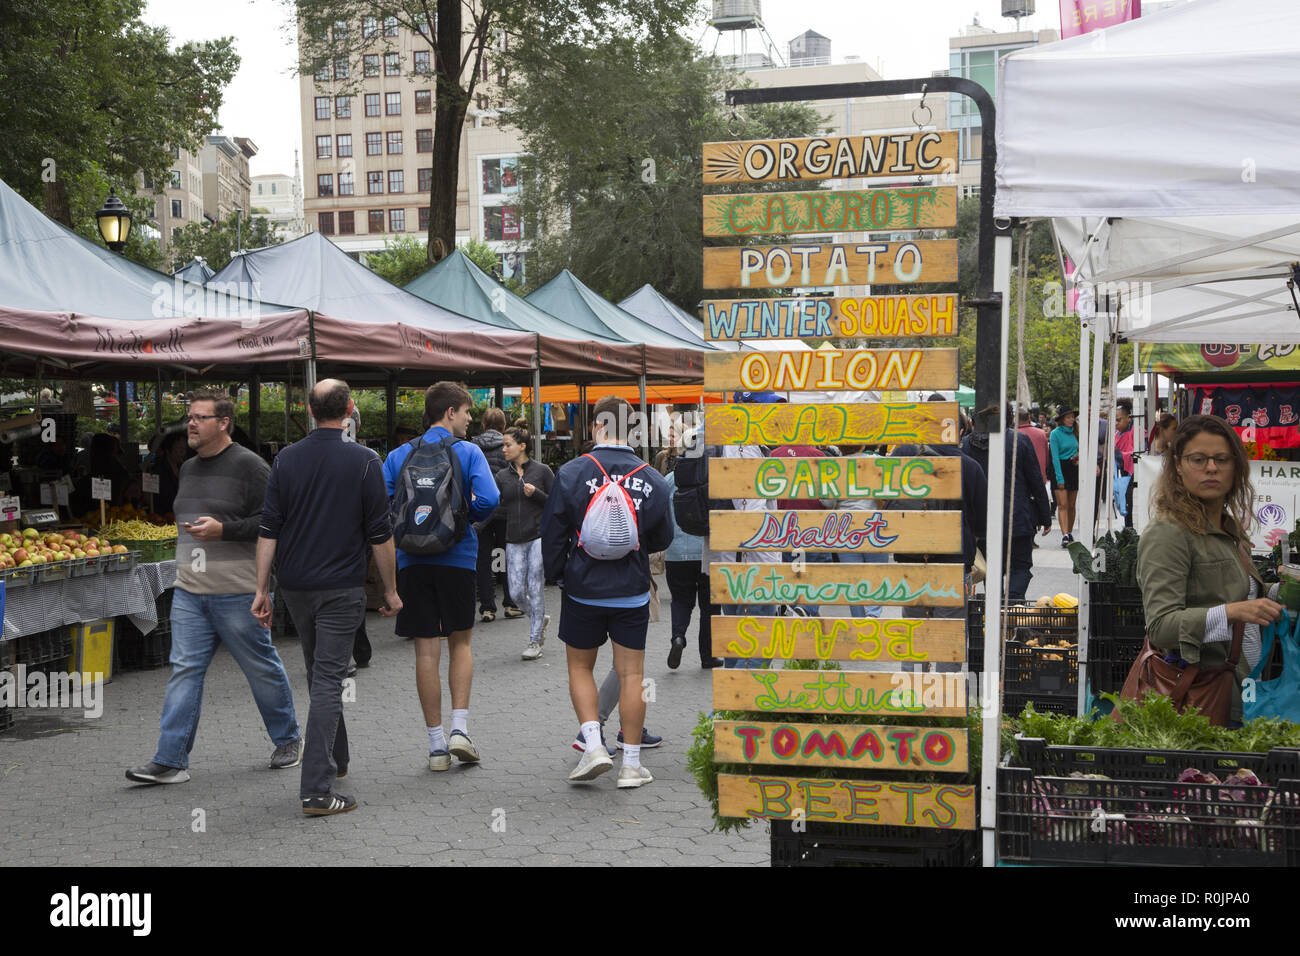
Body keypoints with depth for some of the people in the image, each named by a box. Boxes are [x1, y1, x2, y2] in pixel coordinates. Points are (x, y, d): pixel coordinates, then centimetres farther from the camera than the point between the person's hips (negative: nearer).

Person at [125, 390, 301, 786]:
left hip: (238, 594, -6)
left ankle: (288, 741, 25)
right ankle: (170, 761, 2)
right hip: (189, 592, 7)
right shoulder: (188, 468, 15)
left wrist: (223, 530, -22)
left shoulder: (249, 466, -10)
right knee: (184, 671, 1)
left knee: (263, 670, 6)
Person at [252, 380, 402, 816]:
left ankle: (335, 758, 37)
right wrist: (391, 589, 2)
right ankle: (317, 789, -10)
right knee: (328, 679, -5)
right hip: (341, 587, -4)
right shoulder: (364, 461, -9)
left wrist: (262, 588, 5)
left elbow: (268, 530, 1)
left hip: (295, 584, 4)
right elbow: (380, 534, -8)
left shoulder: (287, 459, 2)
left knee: (318, 673, 21)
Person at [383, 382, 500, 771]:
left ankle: (437, 744, 8)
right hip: (458, 559, -2)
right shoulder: (468, 452, -2)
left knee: (426, 651, 5)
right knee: (460, 643, 15)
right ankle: (460, 729, 4)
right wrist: (466, 517, 4)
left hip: (413, 561, 2)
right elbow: (488, 499, -16)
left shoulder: (399, 455, 6)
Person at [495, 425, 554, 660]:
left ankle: (535, 641, 8)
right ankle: (541, 619, 30)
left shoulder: (542, 471, -1)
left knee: (535, 587, -4)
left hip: (539, 536, -4)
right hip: (514, 540, 4)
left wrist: (536, 494, -15)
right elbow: (500, 509, 11)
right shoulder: (502, 476, 10)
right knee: (517, 591, 1)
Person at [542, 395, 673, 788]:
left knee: (580, 668, 15)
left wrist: (558, 574, 12)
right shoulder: (652, 479, -2)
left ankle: (593, 745, 2)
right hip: (632, 593, 1)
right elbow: (663, 538, 9)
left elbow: (552, 533, -4)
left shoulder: (571, 473, -9)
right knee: (631, 675, 6)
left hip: (583, 590, -1)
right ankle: (631, 765, 8)